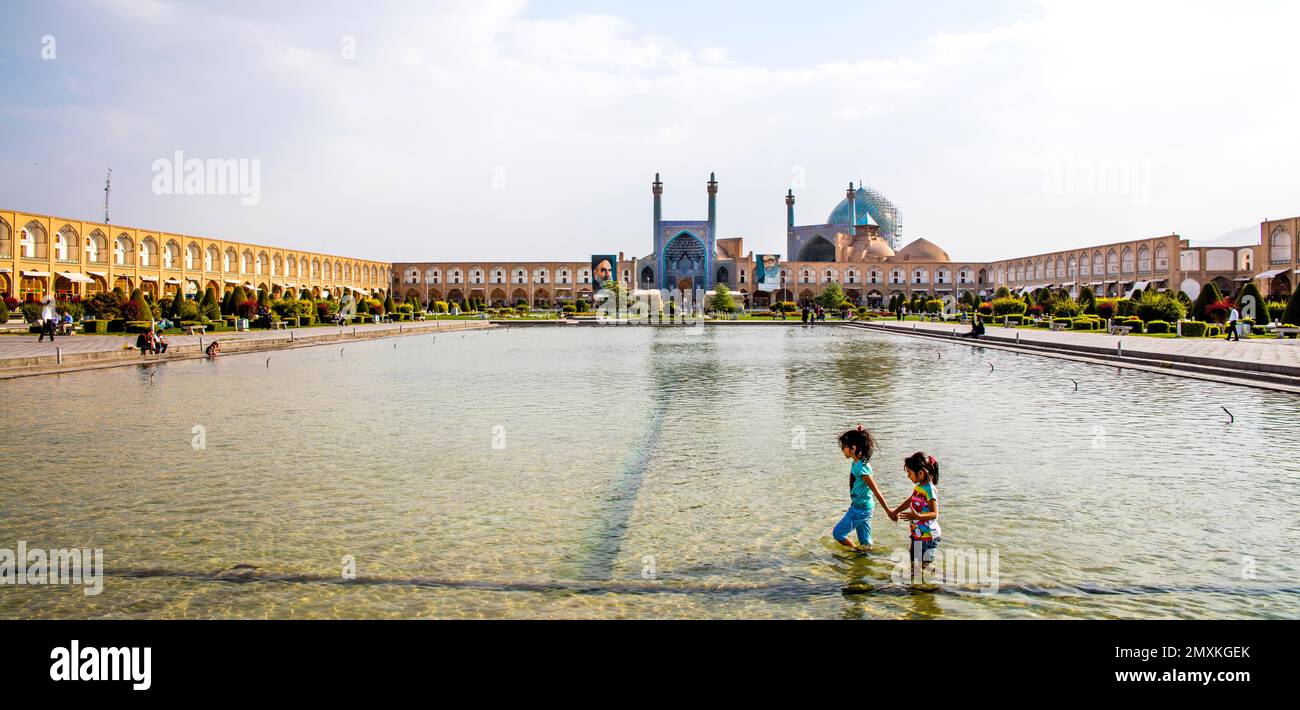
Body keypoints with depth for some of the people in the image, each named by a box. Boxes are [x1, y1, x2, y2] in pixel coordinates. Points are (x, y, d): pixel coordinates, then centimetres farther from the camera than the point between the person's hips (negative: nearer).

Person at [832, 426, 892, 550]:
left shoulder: (861, 468, -24)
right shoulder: (856, 463, 4)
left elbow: (876, 491, -22)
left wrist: (889, 511, -19)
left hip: (860, 509, -9)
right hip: (861, 507, 9)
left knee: (837, 533, 2)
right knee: (865, 542, 14)